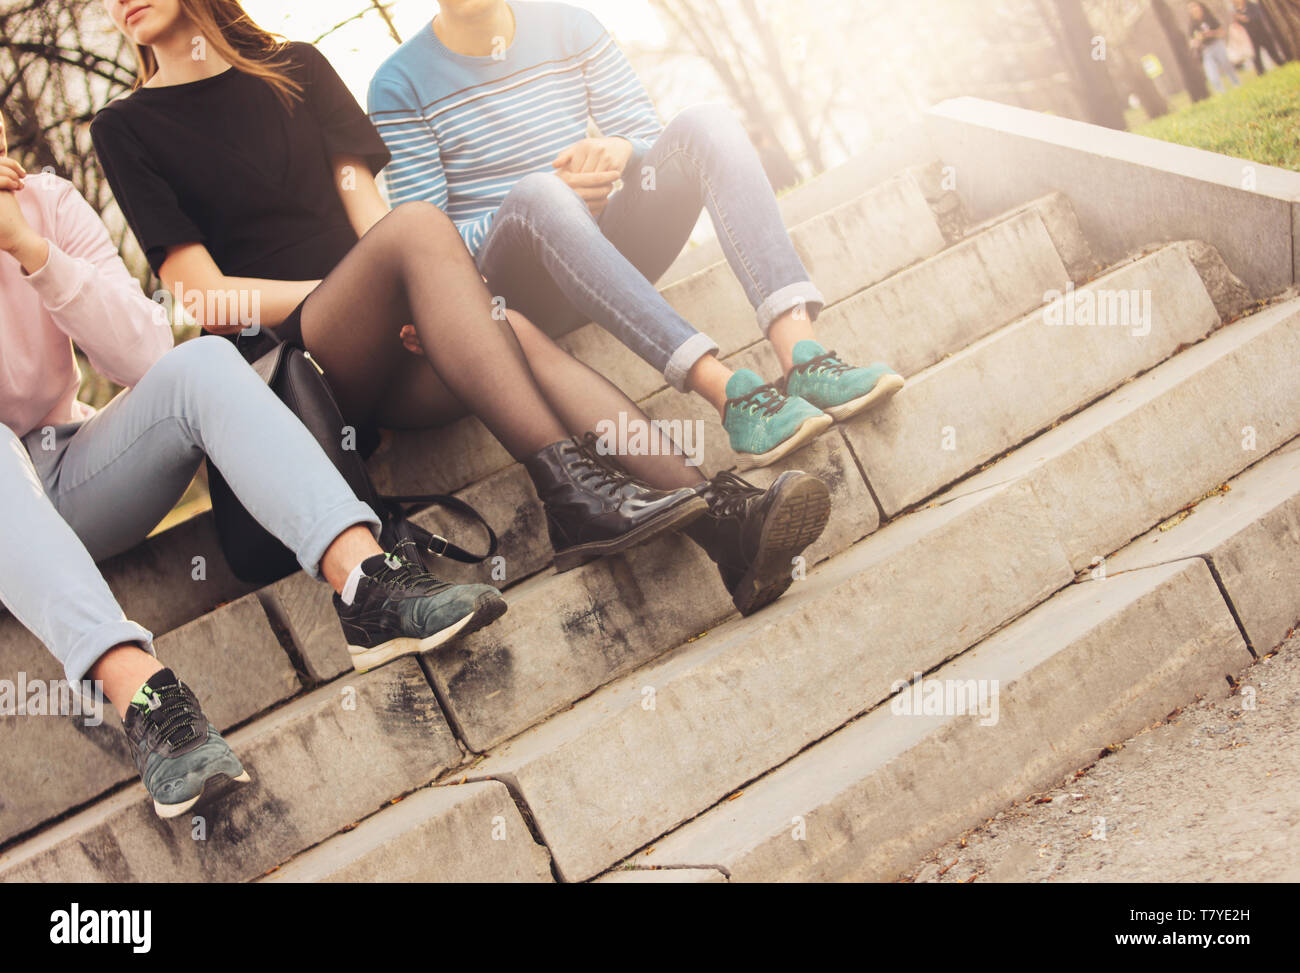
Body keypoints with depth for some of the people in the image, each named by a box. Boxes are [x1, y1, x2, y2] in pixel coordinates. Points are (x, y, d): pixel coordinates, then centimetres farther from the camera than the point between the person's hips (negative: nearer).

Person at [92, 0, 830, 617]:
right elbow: (202, 296, -1)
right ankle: (569, 488, -46)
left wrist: (405, 297, -12)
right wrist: (347, 285, -12)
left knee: (514, 334, -29)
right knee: (420, 224, -31)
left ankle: (723, 520, -48)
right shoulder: (127, 129, 9)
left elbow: (365, 209, 10)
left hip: (377, 356, 4)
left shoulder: (295, 68, 20)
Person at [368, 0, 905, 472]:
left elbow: (649, 140, 10)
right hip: (519, 292, -4)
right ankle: (729, 392, -48)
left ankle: (801, 354, -37)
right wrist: (553, 198, -21)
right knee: (535, 192, -36)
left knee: (704, 123, -18)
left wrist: (621, 151, -16)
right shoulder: (400, 84, -2)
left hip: (612, 254, 4)